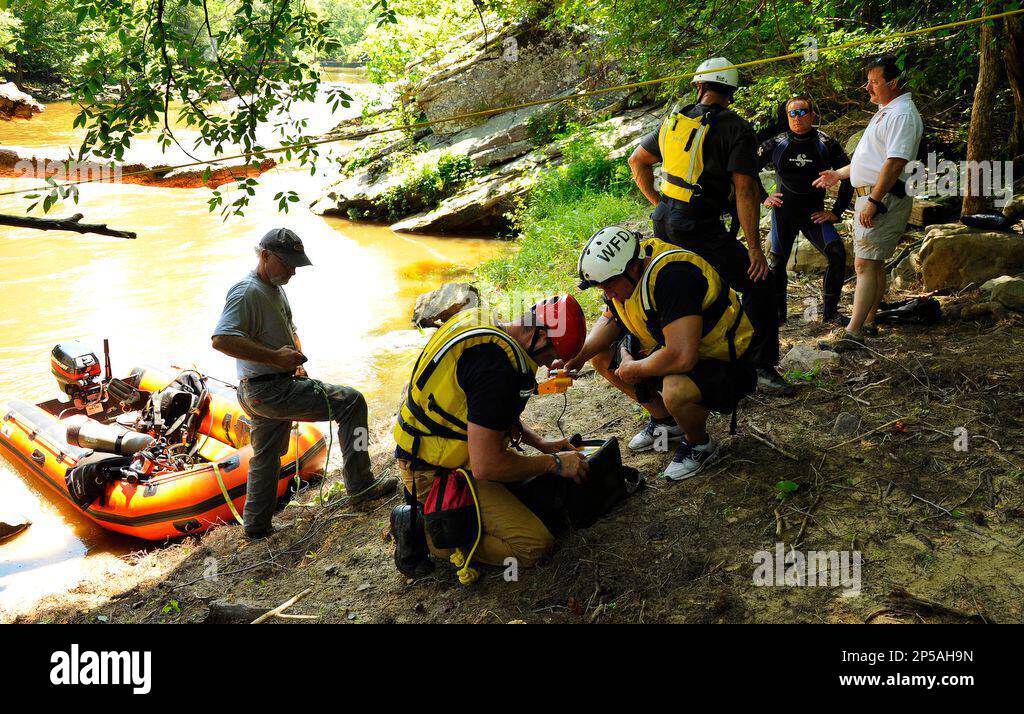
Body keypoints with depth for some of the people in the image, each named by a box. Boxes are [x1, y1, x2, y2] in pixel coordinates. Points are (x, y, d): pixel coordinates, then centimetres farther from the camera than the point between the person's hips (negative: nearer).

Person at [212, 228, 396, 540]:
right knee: (351, 402, -11)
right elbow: (221, 339, -29)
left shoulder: (276, 289, 17)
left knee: (265, 458, 21)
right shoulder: (247, 292, -17)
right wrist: (276, 358, -28)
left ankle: (256, 525, 34)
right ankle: (360, 485, -6)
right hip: (271, 390, -11)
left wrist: (295, 360, 13)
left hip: (258, 394, 11)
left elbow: (289, 330, 32)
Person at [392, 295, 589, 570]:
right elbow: (485, 466, -27)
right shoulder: (499, 366, -27)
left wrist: (540, 443, 13)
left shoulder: (480, 321, 4)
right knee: (535, 545, -15)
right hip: (438, 474, -10)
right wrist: (555, 463, -13)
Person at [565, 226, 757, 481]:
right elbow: (611, 320, 11)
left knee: (675, 391, -38)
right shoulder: (621, 267, -7)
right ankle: (665, 421, 18)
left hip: (723, 361, -9)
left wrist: (634, 368, -22)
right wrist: (579, 354, -6)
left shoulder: (671, 276, -34)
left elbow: (682, 358, -40)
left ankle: (699, 443, -2)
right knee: (601, 356, 3)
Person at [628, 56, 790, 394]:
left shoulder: (673, 121, 10)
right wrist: (754, 249, -14)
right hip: (700, 228, -7)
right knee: (759, 285, 2)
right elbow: (745, 189, -15)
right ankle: (763, 366, 2)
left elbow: (637, 161, 21)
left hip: (663, 222, 7)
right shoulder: (736, 128, -9)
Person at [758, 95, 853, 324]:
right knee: (778, 262, 4)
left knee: (837, 253, -18)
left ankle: (830, 312, -6)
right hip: (783, 212, 1)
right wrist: (763, 198, -1)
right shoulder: (777, 144, -1)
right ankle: (778, 312, 23)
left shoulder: (826, 144, -2)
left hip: (815, 213, -1)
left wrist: (836, 211, -2)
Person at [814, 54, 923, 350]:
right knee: (874, 263, 15)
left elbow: (895, 162, -24)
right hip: (870, 196, 11)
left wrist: (873, 201, -27)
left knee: (865, 264, -15)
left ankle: (852, 333, -18)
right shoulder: (885, 112, 20)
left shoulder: (902, 114, -14)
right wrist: (838, 175, 33)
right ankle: (867, 321, 24)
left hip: (883, 198, -11)